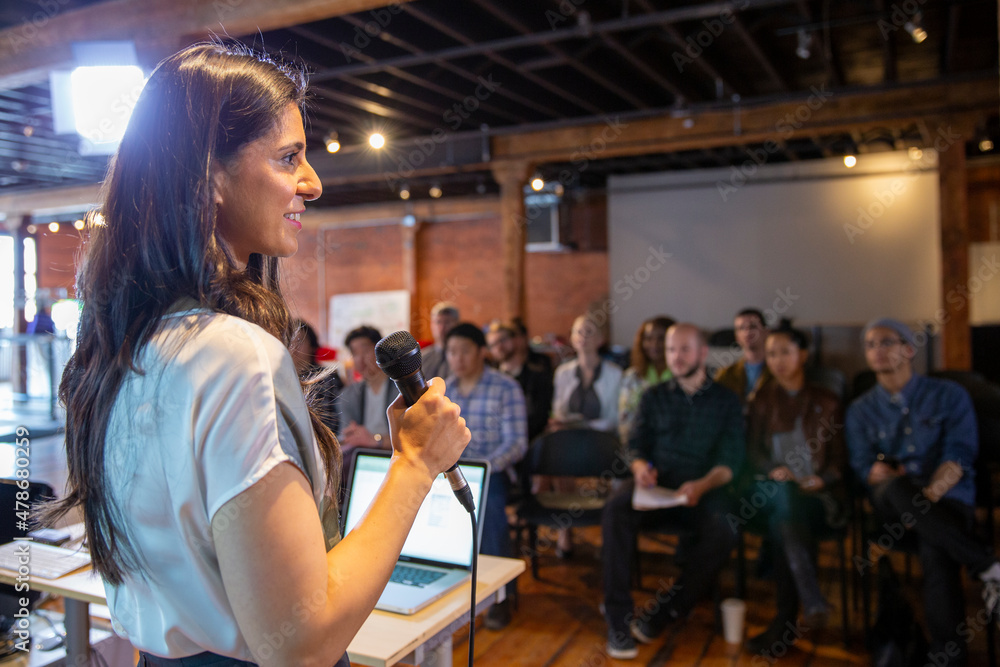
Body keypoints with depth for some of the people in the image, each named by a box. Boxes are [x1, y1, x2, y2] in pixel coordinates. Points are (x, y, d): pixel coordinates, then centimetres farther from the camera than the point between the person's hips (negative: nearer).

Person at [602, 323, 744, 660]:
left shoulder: (726, 401, 10)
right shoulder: (654, 397, 16)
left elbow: (731, 460, 1)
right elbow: (637, 445, 11)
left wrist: (702, 485, -19)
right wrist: (640, 466, -14)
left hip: (704, 490, -1)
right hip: (656, 485, 1)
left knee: (721, 533, -33)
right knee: (615, 511, -30)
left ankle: (659, 617, -18)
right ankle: (618, 619, -23)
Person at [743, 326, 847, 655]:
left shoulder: (825, 401, 14)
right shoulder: (762, 399, 17)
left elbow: (839, 457, 9)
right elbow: (752, 451, 9)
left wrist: (821, 479, -12)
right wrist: (774, 471, -12)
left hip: (818, 495, -1)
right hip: (771, 490, 1)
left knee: (783, 517, -35)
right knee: (783, 496, -37)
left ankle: (786, 620, -30)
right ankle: (812, 602, -37)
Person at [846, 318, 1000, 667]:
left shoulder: (949, 395, 9)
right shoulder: (860, 410, 14)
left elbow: (960, 454, -3)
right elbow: (863, 468, 6)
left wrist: (927, 497, -21)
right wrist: (885, 478, -19)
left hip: (947, 497, -1)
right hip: (892, 503, 1)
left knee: (937, 554, -36)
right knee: (896, 488, -38)